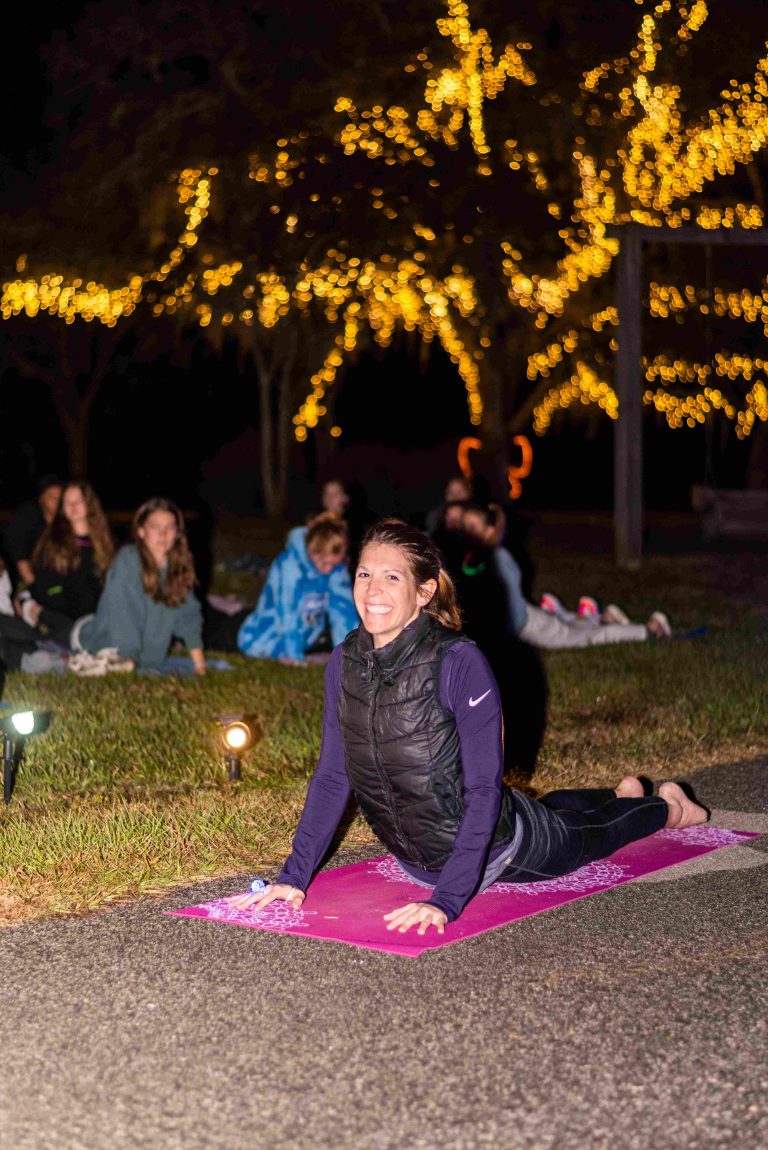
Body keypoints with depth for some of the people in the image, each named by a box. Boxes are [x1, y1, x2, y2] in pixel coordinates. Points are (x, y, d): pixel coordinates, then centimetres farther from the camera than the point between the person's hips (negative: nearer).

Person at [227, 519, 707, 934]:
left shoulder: (460, 663, -32)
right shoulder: (344, 662, -15)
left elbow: (484, 788, -31)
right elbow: (333, 775, -7)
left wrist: (448, 900, -38)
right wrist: (294, 876, -12)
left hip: (501, 850, -5)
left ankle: (663, 805, 55)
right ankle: (620, 794, 62)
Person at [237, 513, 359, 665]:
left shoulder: (337, 569, -11)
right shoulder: (289, 565, -31)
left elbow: (343, 610, -12)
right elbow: (288, 612, -30)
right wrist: (292, 654, -28)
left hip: (304, 640, 6)